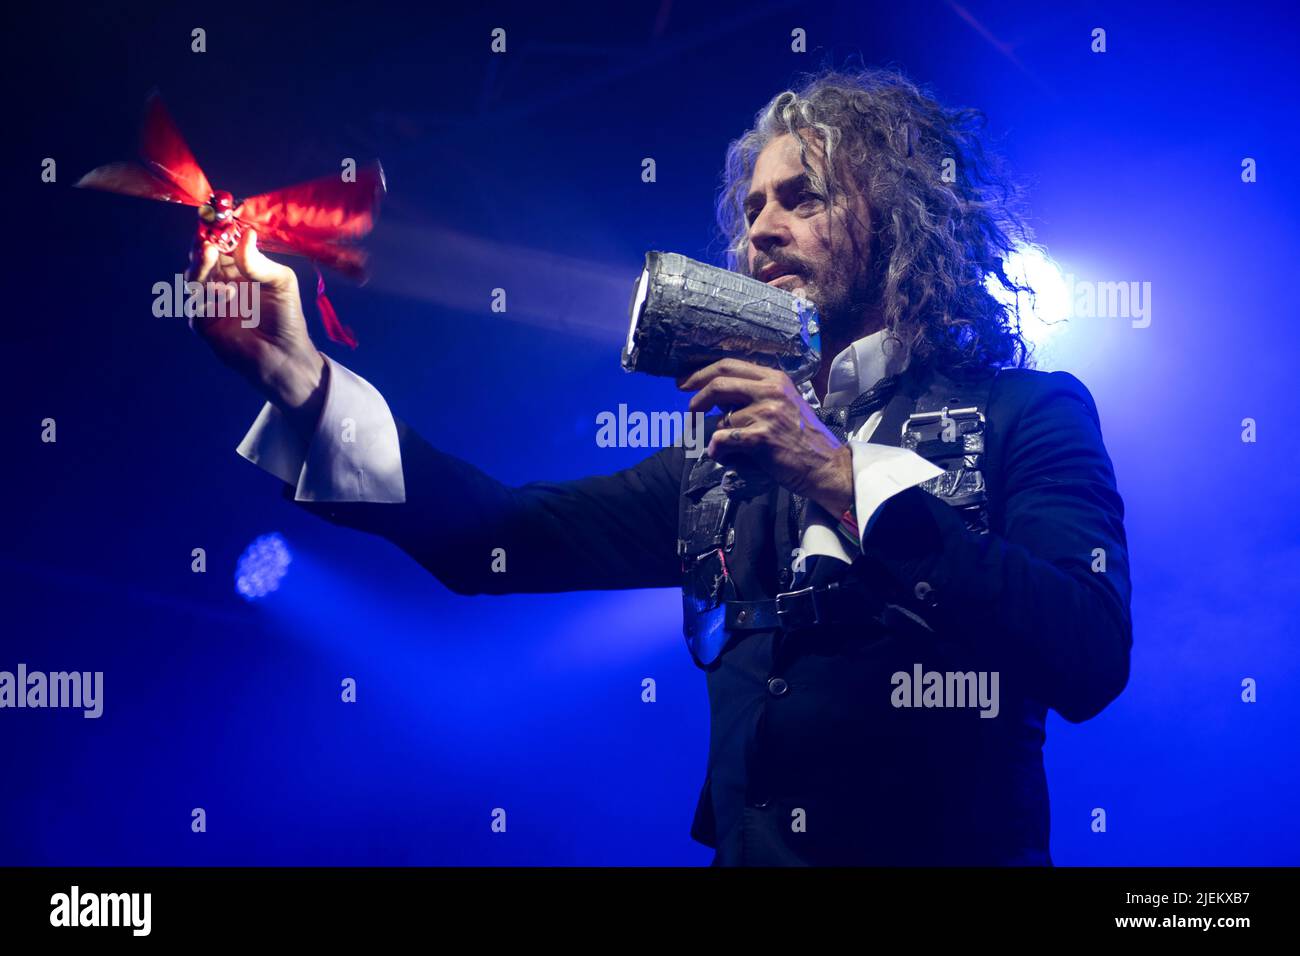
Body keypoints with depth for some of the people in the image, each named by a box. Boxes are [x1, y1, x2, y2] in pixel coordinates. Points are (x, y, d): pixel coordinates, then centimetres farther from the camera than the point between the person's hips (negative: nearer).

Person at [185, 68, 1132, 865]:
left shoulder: (1029, 414, 2)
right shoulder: (735, 444, 13)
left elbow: (1088, 660, -13)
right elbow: (504, 536, 4)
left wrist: (843, 478, -14)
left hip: (947, 847, -3)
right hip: (749, 845, 3)